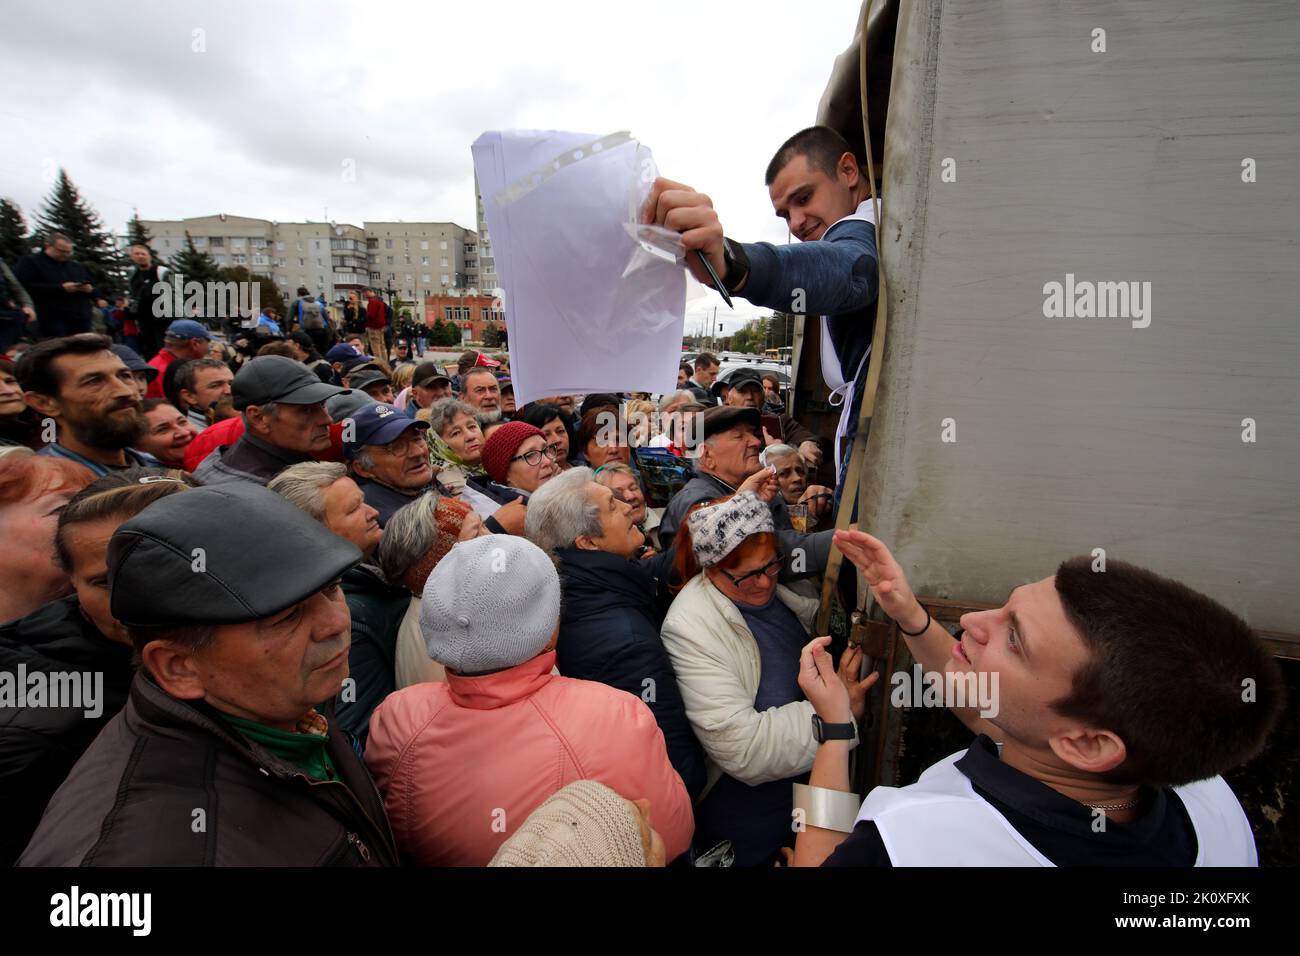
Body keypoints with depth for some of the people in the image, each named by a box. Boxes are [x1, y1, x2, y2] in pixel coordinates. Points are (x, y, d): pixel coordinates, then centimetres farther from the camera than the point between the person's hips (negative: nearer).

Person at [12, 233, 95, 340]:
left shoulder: (78, 267, 23)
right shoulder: (29, 262, 3)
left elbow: (93, 290, 27)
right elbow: (24, 287, -12)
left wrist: (90, 289, -1)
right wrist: (61, 288, -17)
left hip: (81, 319, 6)